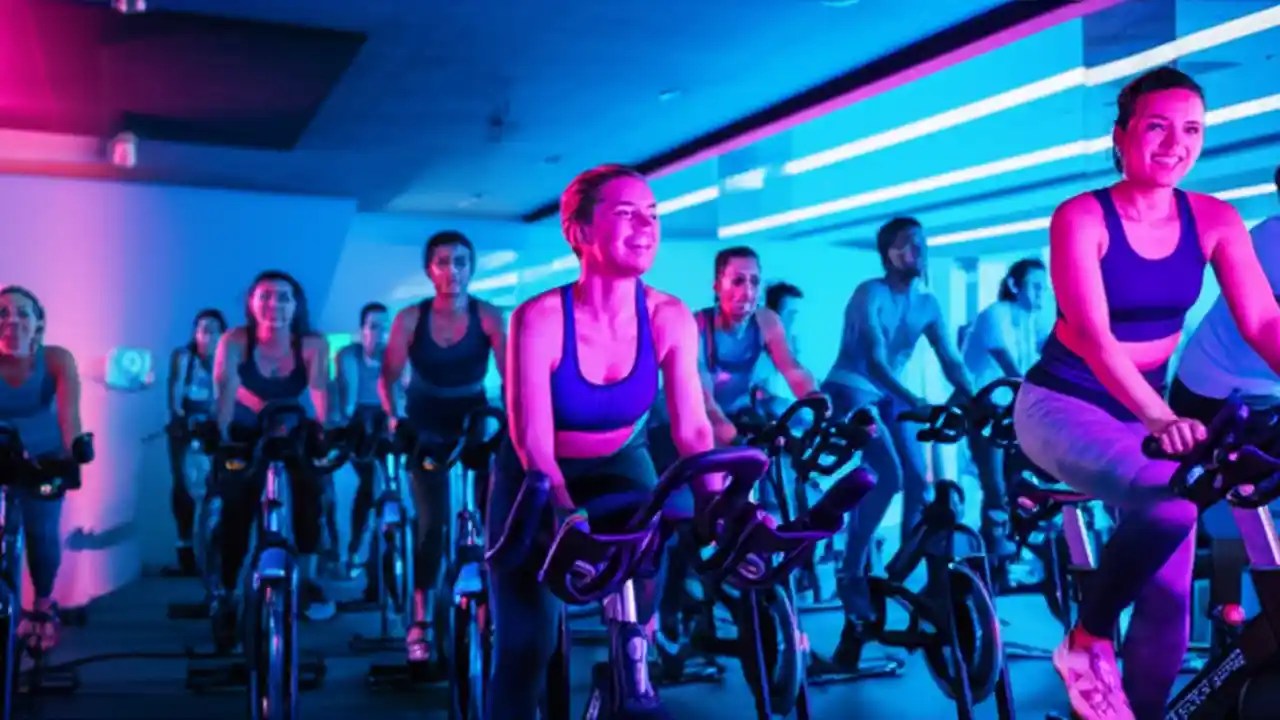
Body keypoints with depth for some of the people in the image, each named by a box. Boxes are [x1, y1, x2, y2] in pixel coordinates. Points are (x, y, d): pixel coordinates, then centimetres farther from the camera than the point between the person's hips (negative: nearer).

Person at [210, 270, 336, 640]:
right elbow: (225, 391, -32)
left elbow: (320, 393, -29)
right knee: (236, 513, -12)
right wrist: (220, 437, -46)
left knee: (309, 489, -20)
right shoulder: (235, 341, -22)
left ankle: (307, 579, -1)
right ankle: (226, 597, 6)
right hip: (245, 436, -1)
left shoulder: (313, 345, -20)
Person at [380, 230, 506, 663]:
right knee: (432, 524, -6)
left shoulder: (488, 317, -12)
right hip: (426, 428, -1)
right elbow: (389, 377, -8)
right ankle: (420, 623, 2)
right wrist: (392, 418, -21)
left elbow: (512, 375, -16)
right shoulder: (410, 319, -11)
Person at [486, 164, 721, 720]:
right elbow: (534, 445, -30)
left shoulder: (670, 318, -17)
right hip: (537, 485, -2)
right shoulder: (539, 319, -26)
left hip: (621, 469, 3)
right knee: (527, 646, -6)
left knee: (643, 620, -11)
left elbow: (693, 430, -19)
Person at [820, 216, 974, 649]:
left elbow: (951, 361, -6)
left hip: (889, 396, 6)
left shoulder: (927, 304, 1)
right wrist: (915, 402, -41)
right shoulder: (870, 294, -16)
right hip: (850, 390, -6)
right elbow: (875, 361, -28)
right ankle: (852, 572, -14)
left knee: (917, 481, -9)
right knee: (888, 474, -24)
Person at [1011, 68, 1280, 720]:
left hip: (1145, 410, 6)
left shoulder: (1214, 220, -3)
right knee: (1170, 504, -33)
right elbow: (1092, 335, -29)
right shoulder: (1081, 218, -16)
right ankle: (1088, 642, -10)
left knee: (1169, 600, 2)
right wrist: (1160, 418, -43)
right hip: (1064, 405, -5)